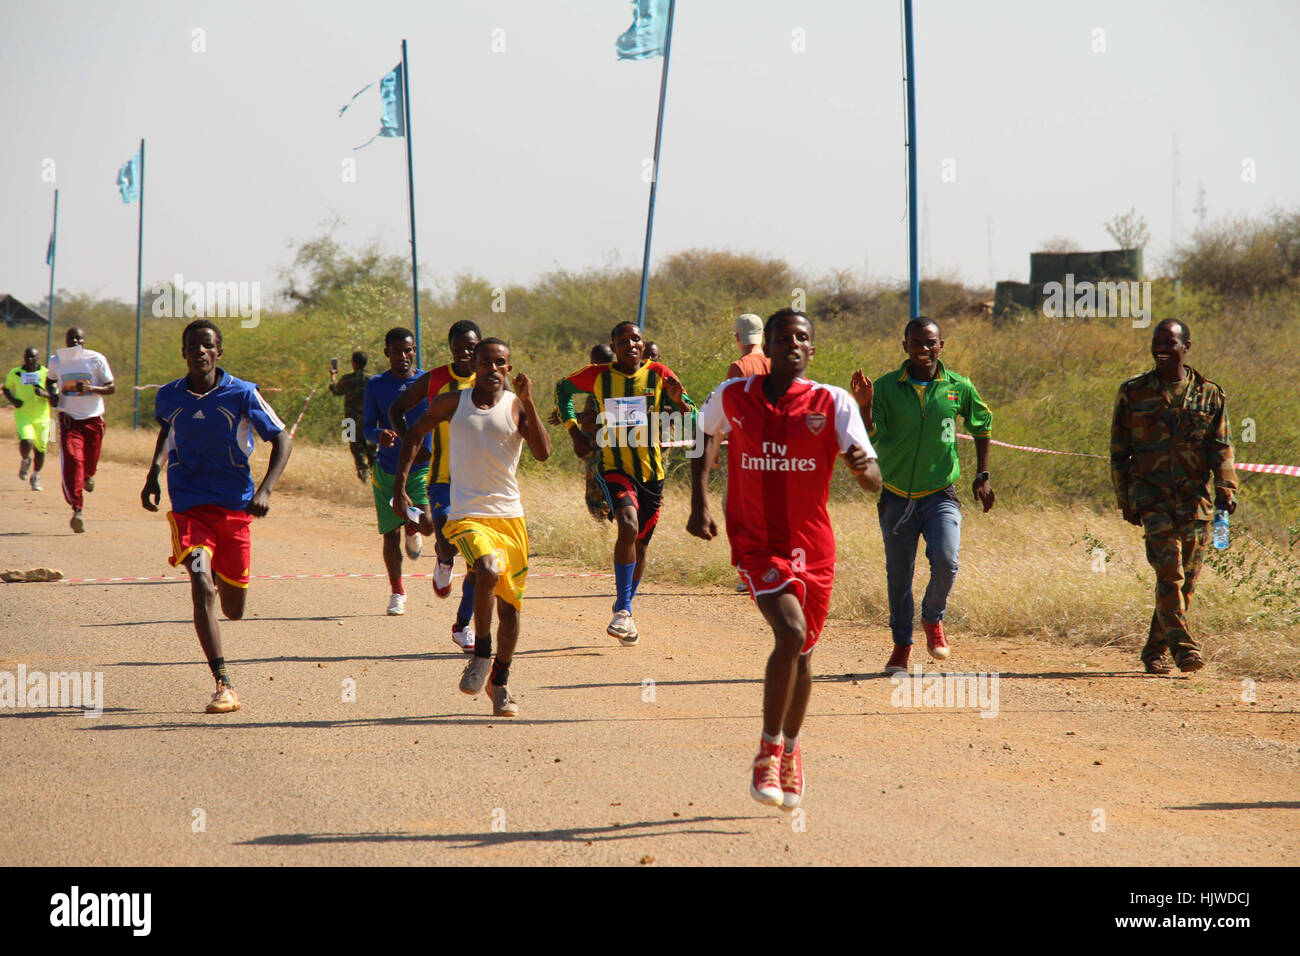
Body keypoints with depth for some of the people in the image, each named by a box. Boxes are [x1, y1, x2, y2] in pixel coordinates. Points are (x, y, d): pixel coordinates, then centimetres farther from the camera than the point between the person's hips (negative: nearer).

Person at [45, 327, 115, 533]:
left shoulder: (97, 360, -4)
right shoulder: (57, 361, 4)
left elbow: (111, 388, -2)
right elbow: (50, 380, 24)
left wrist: (91, 389, -21)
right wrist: (52, 394, 2)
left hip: (93, 419, 0)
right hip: (68, 418, 0)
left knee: (90, 464, 7)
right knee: (71, 460, -19)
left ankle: (88, 475, 49)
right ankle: (77, 509, -22)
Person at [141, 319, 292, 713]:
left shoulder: (242, 394, -8)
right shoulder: (168, 397, 0)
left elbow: (282, 440, -3)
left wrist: (265, 490, -16)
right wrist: (154, 474, 12)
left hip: (236, 507, 0)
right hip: (189, 507, 0)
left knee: (234, 609, 9)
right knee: (201, 587, -22)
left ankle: (220, 573, 49)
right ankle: (224, 687, -22)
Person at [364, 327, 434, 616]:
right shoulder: (376, 386, 1)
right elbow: (368, 428, 1)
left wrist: (430, 450, -12)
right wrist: (379, 435, -23)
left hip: (422, 469, -1)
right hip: (387, 471, 1)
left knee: (427, 524, -21)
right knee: (390, 534, 3)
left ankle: (412, 528, 18)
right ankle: (397, 592, 23)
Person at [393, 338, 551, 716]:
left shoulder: (516, 406, 1)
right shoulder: (452, 403, 3)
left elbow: (543, 452, -13)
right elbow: (414, 434, 18)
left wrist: (528, 402, -20)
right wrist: (400, 484, 10)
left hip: (510, 515, 2)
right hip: (466, 514, -2)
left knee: (510, 601, 6)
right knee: (488, 570, -30)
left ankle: (499, 683, 24)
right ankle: (481, 655, -12)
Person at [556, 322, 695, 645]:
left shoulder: (659, 375, -1)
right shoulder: (599, 376, -1)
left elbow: (692, 420, -1)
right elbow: (562, 389, 17)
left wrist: (678, 400, -23)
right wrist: (575, 433, 8)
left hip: (652, 472, 3)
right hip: (615, 469, -3)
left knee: (639, 544, 12)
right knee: (628, 527, -27)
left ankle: (625, 607, 35)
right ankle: (623, 610, -21)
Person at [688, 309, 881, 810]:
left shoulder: (833, 403, -6)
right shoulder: (732, 396, -3)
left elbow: (874, 481, -11)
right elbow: (706, 438, 18)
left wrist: (862, 465, -35)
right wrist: (699, 502, 7)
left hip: (812, 544, 2)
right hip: (757, 542, -2)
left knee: (802, 650, 14)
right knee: (790, 633, -24)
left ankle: (790, 751, 39)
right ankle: (768, 751, -12)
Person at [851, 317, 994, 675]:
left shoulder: (959, 387, -2)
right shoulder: (885, 387, -5)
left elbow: (982, 425, 15)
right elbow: (870, 436, -14)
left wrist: (982, 476, 12)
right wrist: (865, 406, -33)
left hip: (941, 494, -1)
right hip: (896, 497, 1)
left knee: (946, 562, -19)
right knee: (898, 576, 7)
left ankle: (933, 619, 11)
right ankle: (901, 645, 26)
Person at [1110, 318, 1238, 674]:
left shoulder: (1209, 394, 7)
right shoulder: (1133, 393, 6)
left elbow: (1222, 447, 4)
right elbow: (1119, 451, 10)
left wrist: (1225, 489, -10)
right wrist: (1126, 500, 5)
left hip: (1196, 497, 2)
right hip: (1152, 494, -2)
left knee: (1186, 577, 3)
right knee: (1169, 570, -16)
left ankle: (1155, 650, 16)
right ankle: (1183, 645, -19)